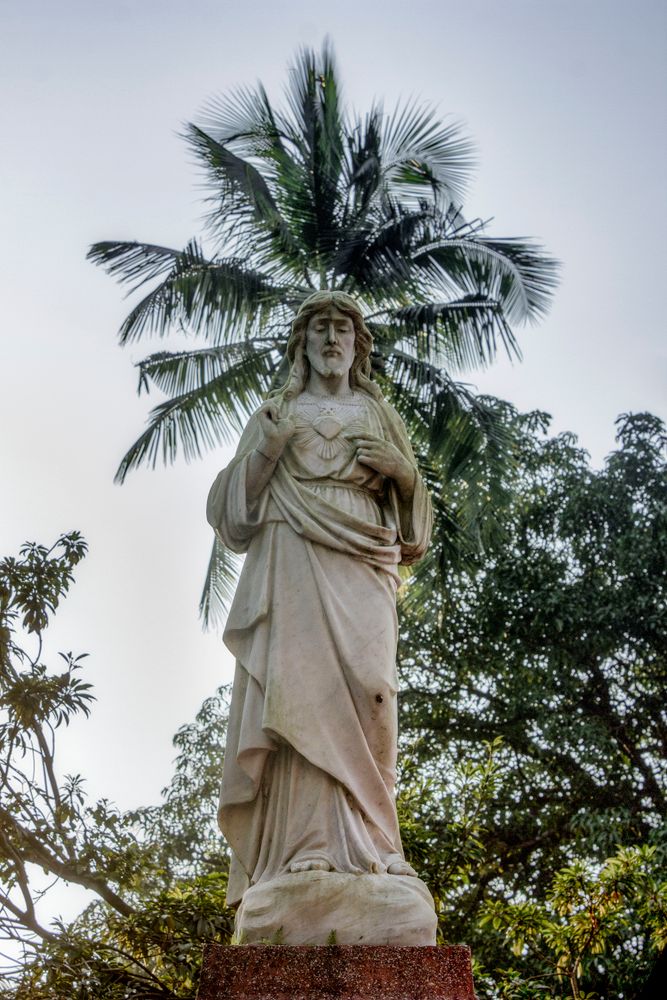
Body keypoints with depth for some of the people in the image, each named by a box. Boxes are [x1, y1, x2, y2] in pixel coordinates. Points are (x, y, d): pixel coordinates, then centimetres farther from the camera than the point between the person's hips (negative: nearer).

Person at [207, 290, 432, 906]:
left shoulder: (379, 413, 23)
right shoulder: (277, 412, 20)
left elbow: (412, 499, 21)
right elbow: (239, 497, 12)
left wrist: (402, 468, 0)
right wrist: (266, 449, -5)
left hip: (360, 562, 1)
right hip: (292, 558, -1)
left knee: (363, 682, -17)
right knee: (299, 682, -18)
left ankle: (365, 844, -15)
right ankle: (308, 847, -22)